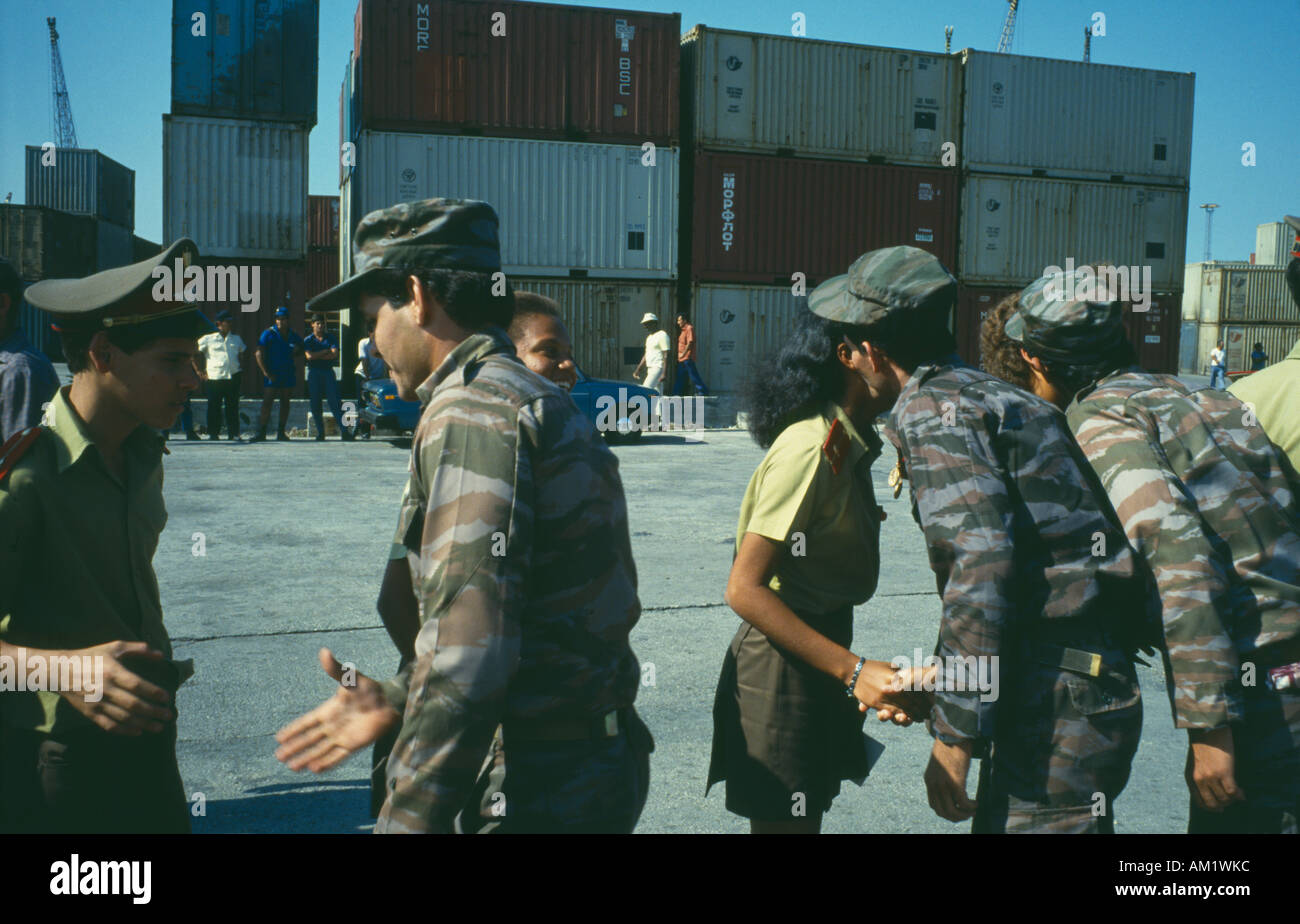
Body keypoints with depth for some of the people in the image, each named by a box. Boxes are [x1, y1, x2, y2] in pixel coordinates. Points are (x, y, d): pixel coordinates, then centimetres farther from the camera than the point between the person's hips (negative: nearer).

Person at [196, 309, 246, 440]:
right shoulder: (208, 339, 3)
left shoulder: (237, 339, 15)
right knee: (214, 407, 1)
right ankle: (213, 433, 10)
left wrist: (241, 367, 16)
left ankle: (234, 433, 7)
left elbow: (241, 354, 30)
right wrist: (200, 371, 5)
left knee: (233, 406, 3)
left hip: (233, 377, 3)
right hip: (214, 378, -3)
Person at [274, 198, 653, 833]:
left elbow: (468, 651, -28)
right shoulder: (546, 405, 14)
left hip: (537, 794, -9)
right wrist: (398, 701, 17)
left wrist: (406, 821, -23)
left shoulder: (470, 409, -18)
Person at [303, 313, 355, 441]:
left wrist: (317, 356, -8)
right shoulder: (308, 340, 7)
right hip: (314, 373, 1)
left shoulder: (330, 339, 9)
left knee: (335, 402, -8)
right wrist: (326, 351, -6)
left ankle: (344, 431, -15)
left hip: (328, 372, 0)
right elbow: (309, 356, -10)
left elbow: (334, 354, -7)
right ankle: (320, 432, 9)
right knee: (316, 405, 1)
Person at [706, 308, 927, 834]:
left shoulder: (850, 445, 8)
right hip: (782, 670, -10)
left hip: (819, 664, 10)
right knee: (786, 821, 2)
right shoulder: (811, 448, -22)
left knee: (807, 815, 20)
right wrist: (853, 671, -28)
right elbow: (744, 588, -25)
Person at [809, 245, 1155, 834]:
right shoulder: (992, 395, 19)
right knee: (997, 819, 19)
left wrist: (955, 731, -21)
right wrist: (934, 682, 27)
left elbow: (980, 560, -23)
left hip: (1060, 697, -10)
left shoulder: (930, 407, -11)